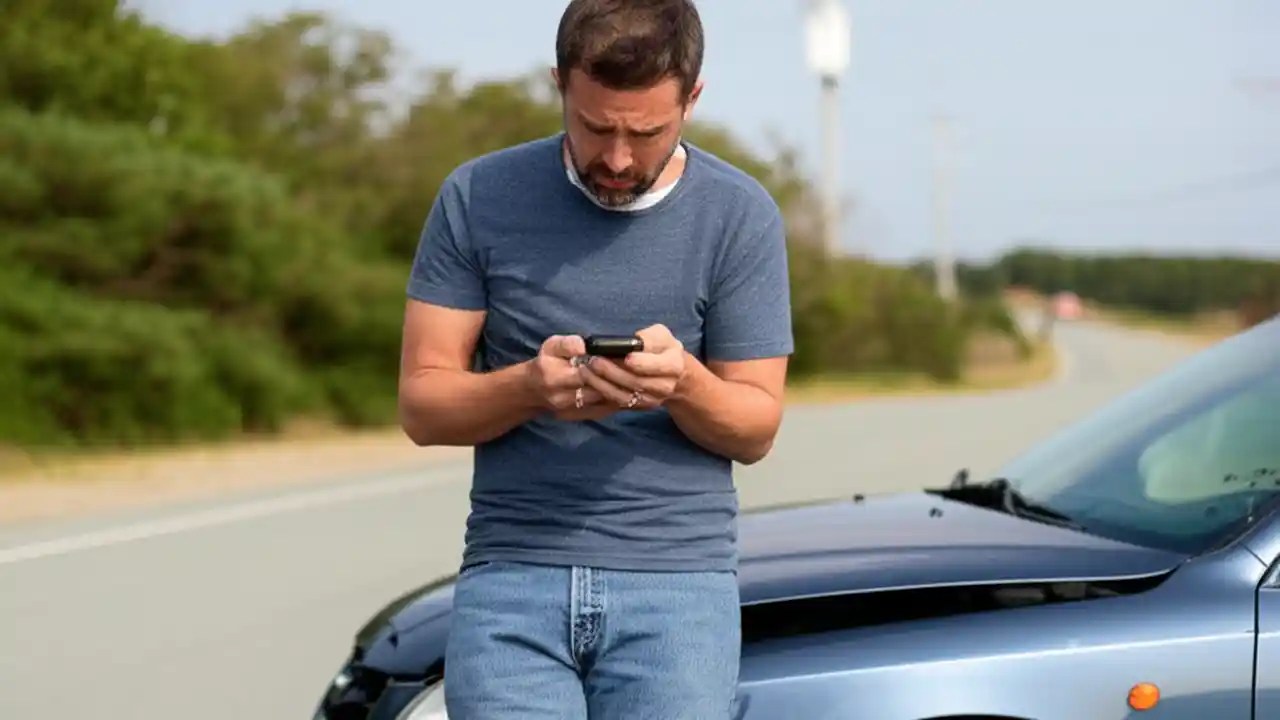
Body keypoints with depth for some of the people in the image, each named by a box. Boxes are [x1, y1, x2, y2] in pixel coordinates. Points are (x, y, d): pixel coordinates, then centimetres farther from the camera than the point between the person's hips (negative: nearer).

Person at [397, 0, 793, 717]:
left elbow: (755, 429, 4)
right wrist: (528, 386, -19)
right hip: (512, 576, 0)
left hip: (679, 583, 0)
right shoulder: (478, 199, 2)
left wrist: (684, 382, -18)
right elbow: (422, 404, 2)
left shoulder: (742, 216, 1)